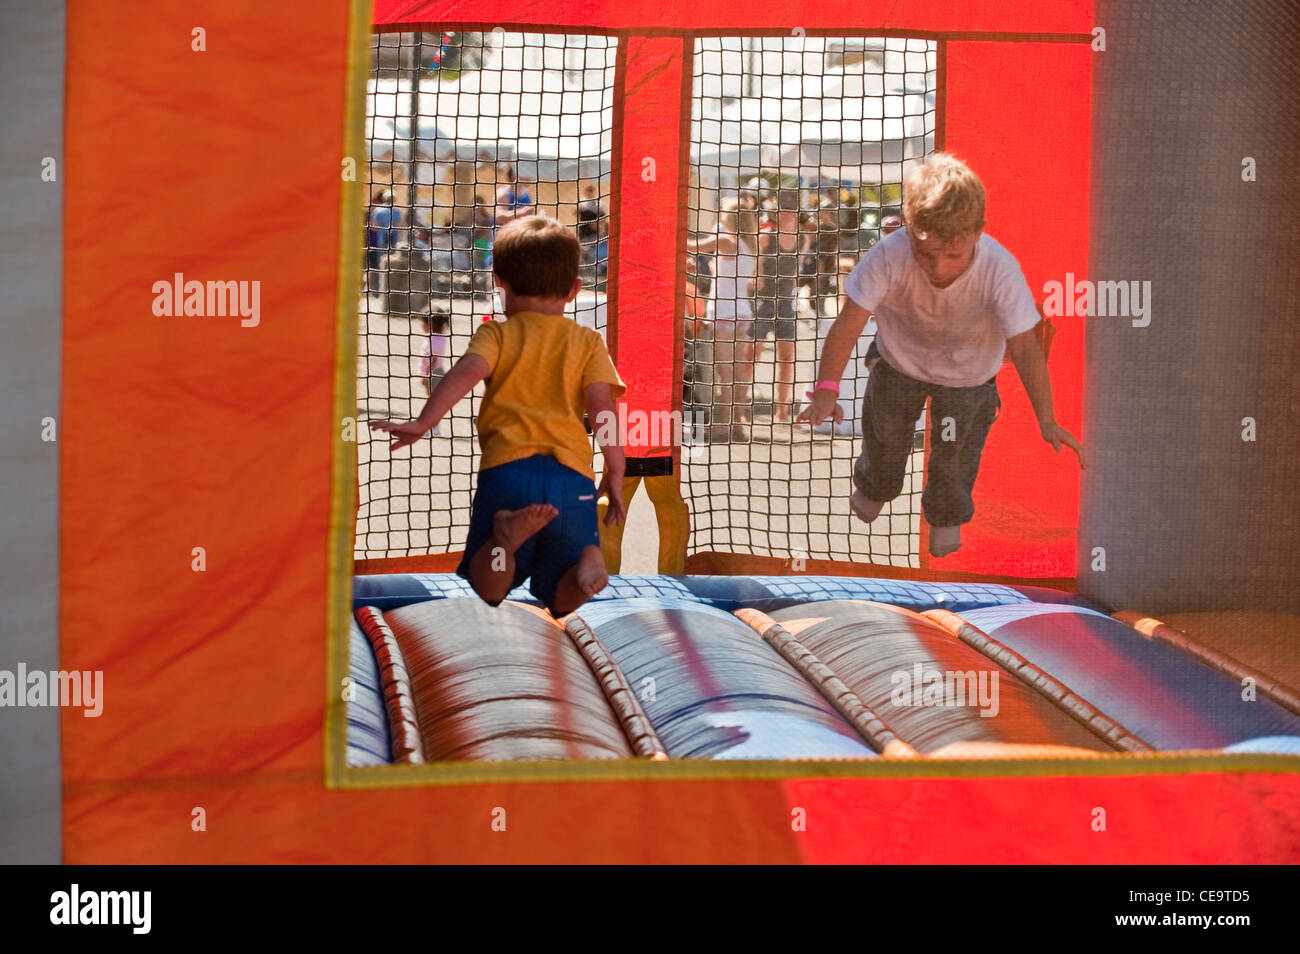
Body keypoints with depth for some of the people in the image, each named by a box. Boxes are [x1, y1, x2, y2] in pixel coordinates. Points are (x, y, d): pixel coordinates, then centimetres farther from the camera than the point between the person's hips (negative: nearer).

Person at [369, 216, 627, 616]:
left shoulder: (497, 334, 11)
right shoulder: (588, 341, 15)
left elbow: (466, 373, -8)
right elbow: (602, 406, 4)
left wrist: (422, 423, -12)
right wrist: (615, 477, 6)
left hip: (506, 467, -1)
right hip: (572, 476, 1)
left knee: (488, 591, 8)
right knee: (562, 599, 11)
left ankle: (508, 535, -24)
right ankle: (588, 558, -25)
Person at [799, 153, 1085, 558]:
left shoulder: (1000, 271, -39)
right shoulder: (890, 256, -39)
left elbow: (1025, 347, -33)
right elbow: (850, 321, -34)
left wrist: (1047, 421, -40)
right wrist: (826, 390, -44)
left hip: (969, 371, -1)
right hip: (899, 361, 1)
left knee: (955, 457, 12)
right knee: (885, 438, 23)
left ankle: (947, 516, 48)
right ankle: (874, 488, 60)